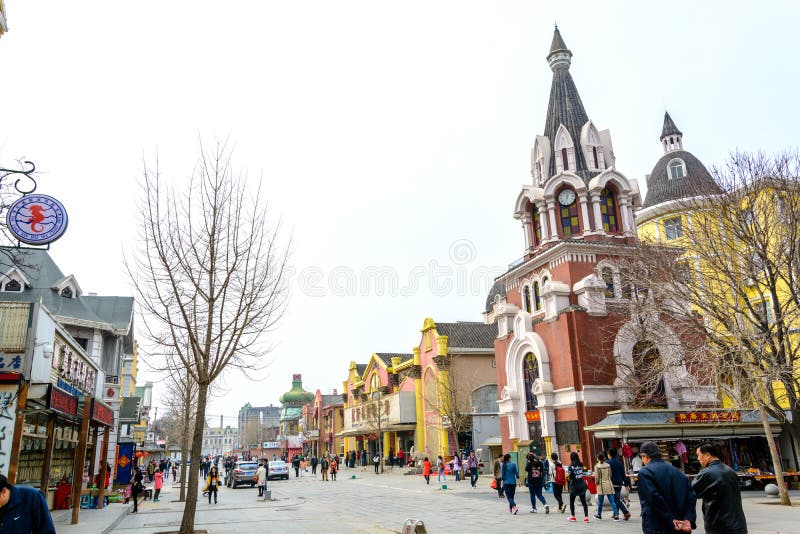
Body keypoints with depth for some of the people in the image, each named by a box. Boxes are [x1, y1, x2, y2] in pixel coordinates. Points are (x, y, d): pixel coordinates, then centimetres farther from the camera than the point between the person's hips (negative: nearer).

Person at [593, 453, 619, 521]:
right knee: (612, 501, 2)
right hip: (609, 485, 3)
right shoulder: (608, 465, 3)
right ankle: (616, 515, -6)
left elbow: (597, 477, -9)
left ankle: (599, 514, 26)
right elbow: (610, 475, 7)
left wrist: (596, 482, 8)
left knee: (600, 501, 12)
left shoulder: (597, 466, -9)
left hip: (601, 485, -3)